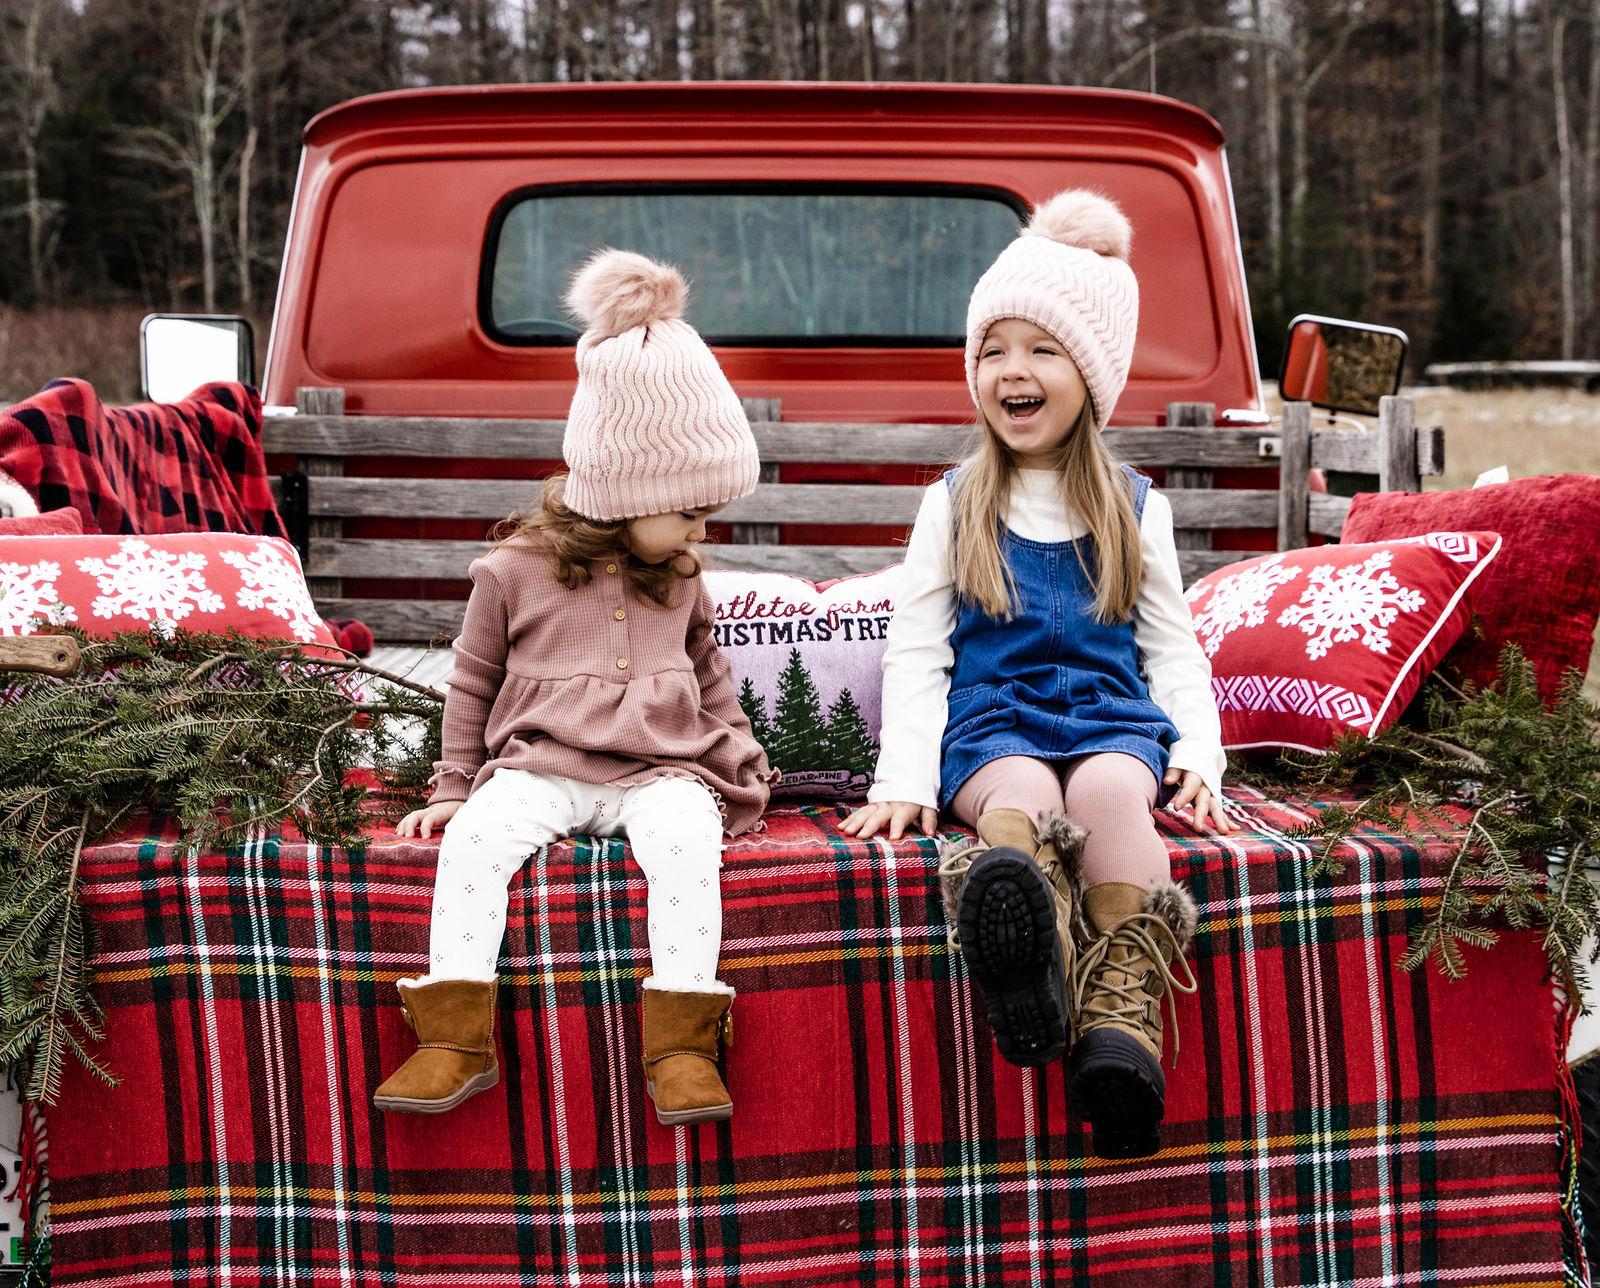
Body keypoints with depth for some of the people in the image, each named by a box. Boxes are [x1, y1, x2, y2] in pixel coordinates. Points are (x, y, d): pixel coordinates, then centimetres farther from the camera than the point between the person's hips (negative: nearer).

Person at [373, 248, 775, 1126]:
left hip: (662, 770, 2)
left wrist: (739, 761, 21)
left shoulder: (680, 581, 15)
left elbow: (708, 674, 29)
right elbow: (473, 684, 12)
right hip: (541, 765, -1)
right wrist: (452, 785, 10)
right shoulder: (514, 571, 3)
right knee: (477, 833, -32)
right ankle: (455, 1038, -30)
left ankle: (682, 1043, -33)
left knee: (684, 837, -33)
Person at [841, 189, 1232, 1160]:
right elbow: (917, 649, 9)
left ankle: (1125, 1009, -46)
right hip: (991, 719, -1)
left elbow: (1171, 645, 16)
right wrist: (904, 779, -3)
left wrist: (1198, 755, -1)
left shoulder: (1135, 507, 16)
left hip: (1112, 715, 1)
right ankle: (1026, 959, -67)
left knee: (1110, 789, -35)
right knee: (1021, 796, -36)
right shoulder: (955, 505, 14)